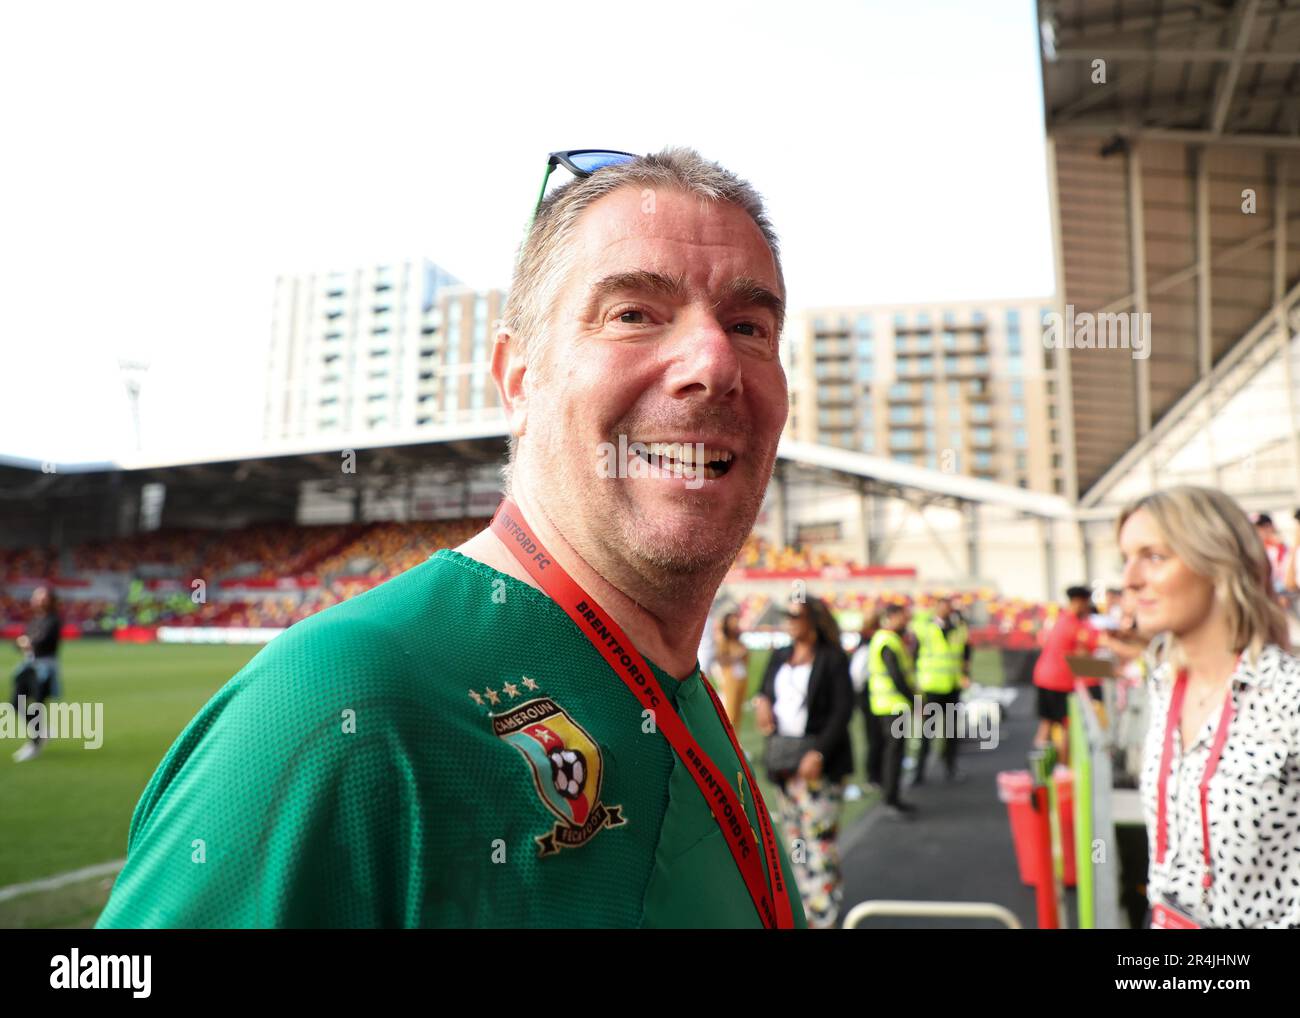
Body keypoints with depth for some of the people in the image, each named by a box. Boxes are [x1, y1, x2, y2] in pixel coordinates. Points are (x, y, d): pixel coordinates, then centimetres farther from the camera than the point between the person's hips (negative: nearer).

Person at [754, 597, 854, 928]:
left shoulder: (833, 658, -7)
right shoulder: (779, 657, 12)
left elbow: (843, 711, -12)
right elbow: (766, 691, 21)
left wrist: (818, 753, -21)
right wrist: (762, 701, -4)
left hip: (819, 763, -6)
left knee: (819, 838, -5)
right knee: (794, 835, 13)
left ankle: (822, 916, 3)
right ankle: (805, 905, 26)